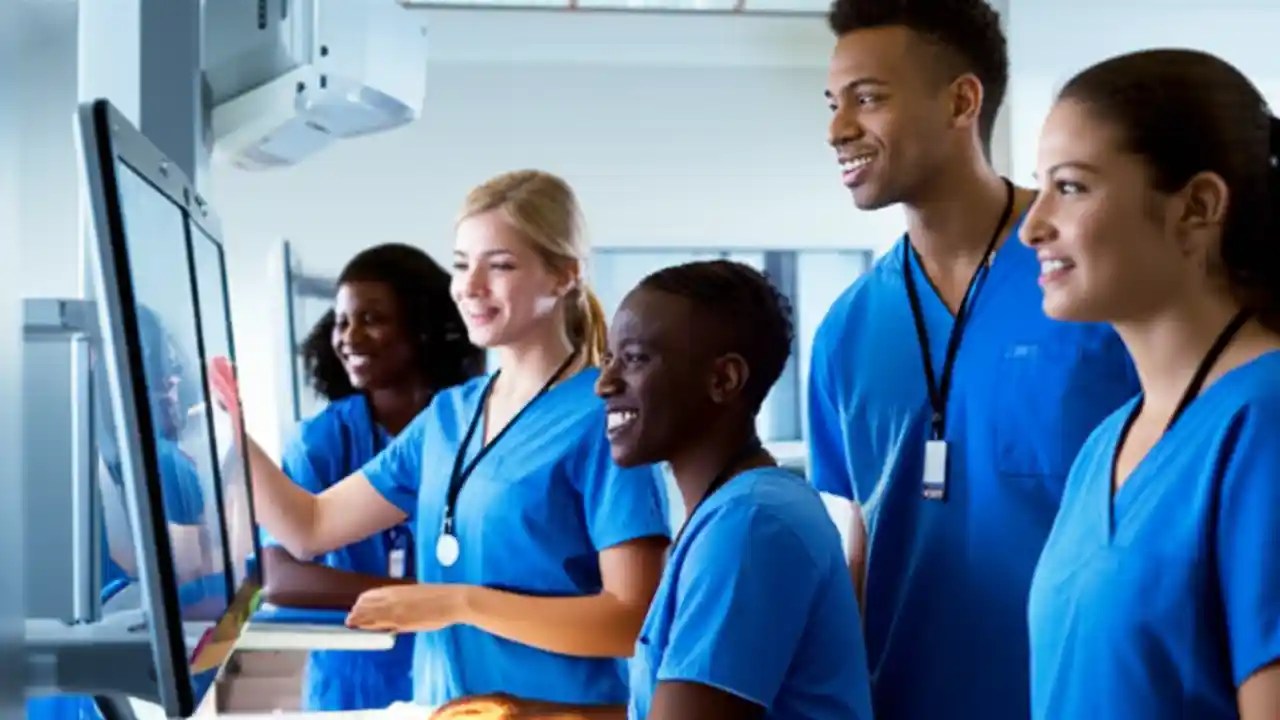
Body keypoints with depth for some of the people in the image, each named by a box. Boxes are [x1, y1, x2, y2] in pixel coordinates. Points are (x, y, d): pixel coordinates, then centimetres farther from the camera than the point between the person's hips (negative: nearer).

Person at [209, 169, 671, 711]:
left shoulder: (603, 417, -11)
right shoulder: (447, 414, 9)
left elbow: (637, 621, -16)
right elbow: (309, 528, 11)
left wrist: (461, 603, -19)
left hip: (562, 709, -5)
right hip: (444, 704, 5)